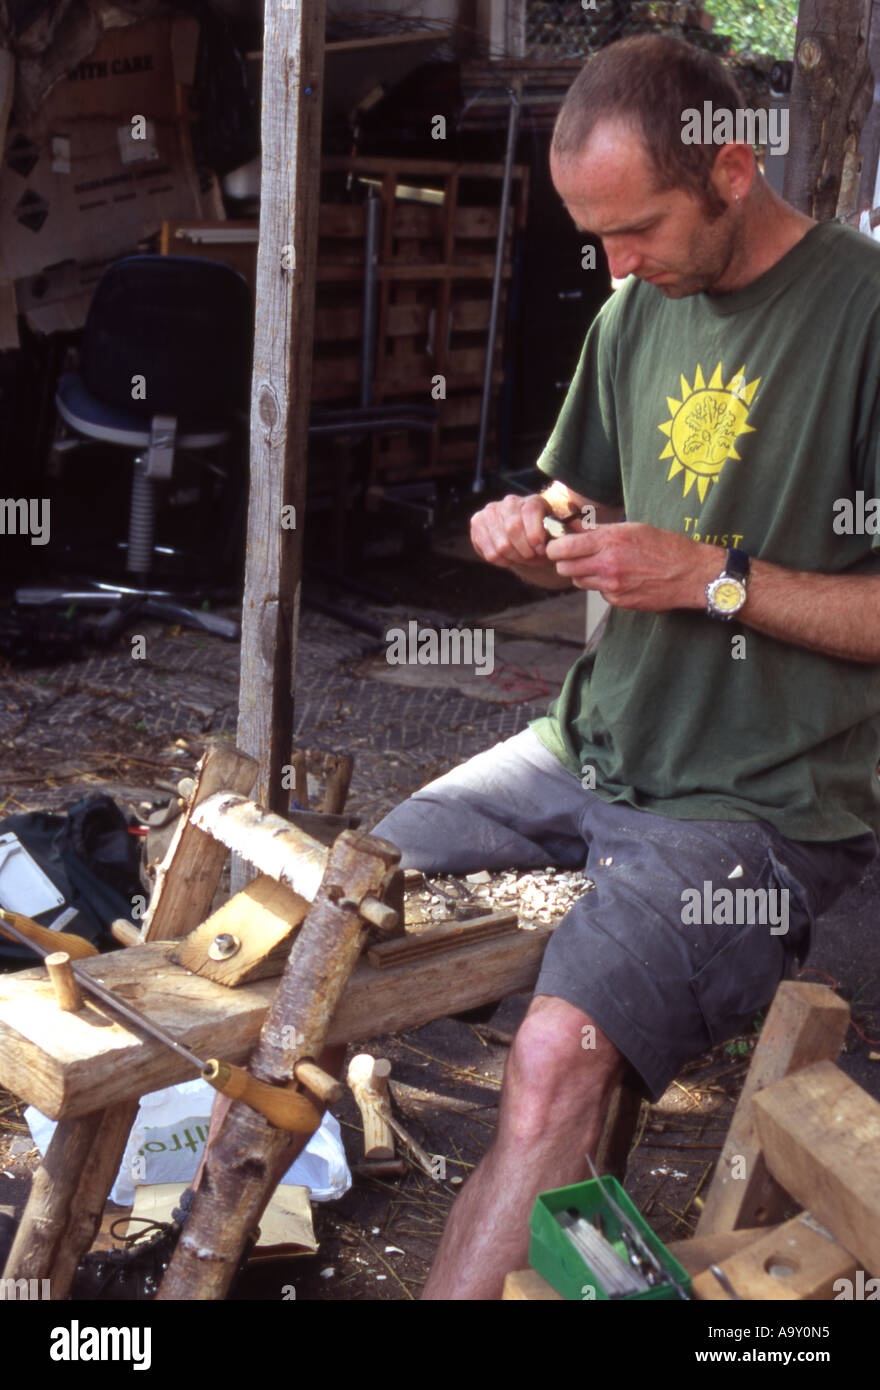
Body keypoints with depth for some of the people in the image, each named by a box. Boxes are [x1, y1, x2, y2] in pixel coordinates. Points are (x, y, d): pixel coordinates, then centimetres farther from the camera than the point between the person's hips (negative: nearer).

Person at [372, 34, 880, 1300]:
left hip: (763, 806, -7)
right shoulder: (637, 311, 11)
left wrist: (714, 576, -19)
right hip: (589, 753, 7)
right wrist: (529, 534, -2)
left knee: (561, 1052, -29)